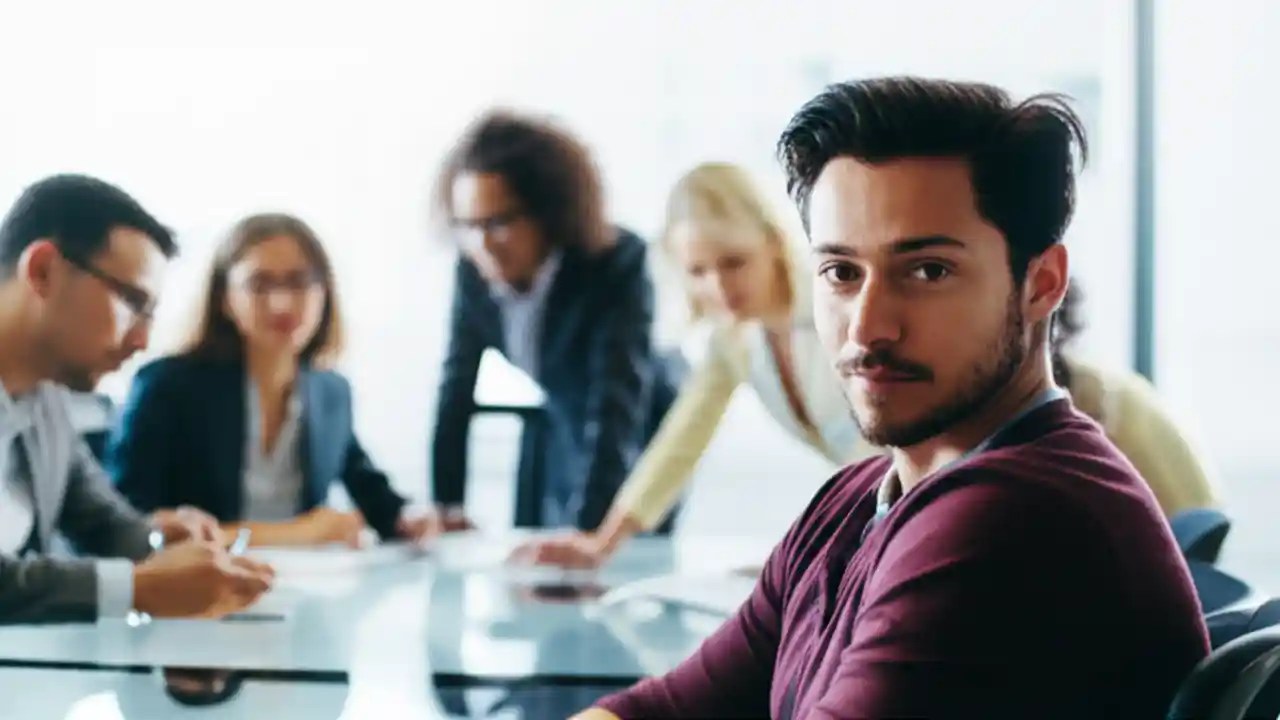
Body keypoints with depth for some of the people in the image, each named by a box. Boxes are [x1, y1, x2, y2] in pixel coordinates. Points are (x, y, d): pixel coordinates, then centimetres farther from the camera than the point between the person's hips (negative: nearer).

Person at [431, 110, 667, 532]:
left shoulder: (617, 265, -34)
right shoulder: (476, 268, -18)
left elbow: (618, 409, -41)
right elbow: (459, 383, -10)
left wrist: (589, 532, -51)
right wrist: (446, 503, -17)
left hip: (636, 441, -4)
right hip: (557, 436, 5)